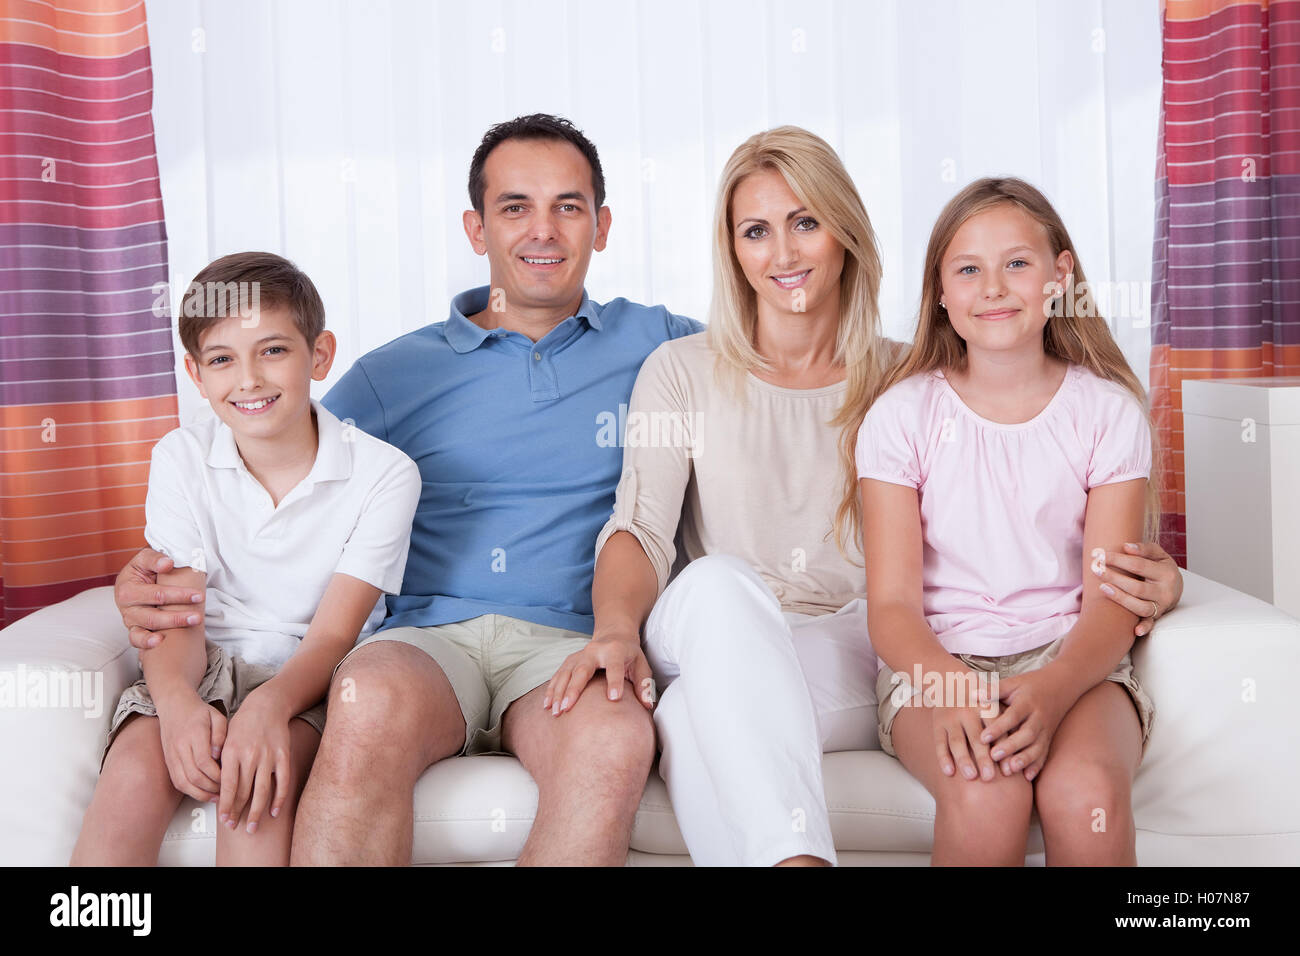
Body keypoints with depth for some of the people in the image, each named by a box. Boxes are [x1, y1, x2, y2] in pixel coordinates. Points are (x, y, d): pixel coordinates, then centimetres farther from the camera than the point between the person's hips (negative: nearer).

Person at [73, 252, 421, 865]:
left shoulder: (385, 474, -10)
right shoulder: (181, 459, 0)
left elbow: (332, 635, -14)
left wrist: (269, 704, -35)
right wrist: (176, 700, -29)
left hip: (310, 678, -2)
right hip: (209, 665, 3)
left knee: (259, 776, -33)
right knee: (134, 773, -27)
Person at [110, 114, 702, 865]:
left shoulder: (655, 345, 17)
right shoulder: (393, 375, 17)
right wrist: (152, 576, -3)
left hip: (572, 642, 0)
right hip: (429, 634, 1)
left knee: (615, 740, -37)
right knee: (374, 704, -37)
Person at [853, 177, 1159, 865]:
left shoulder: (1107, 410, 4)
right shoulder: (901, 415, 2)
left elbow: (1111, 603, -3)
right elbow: (893, 603, -4)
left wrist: (1052, 689, -24)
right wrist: (951, 688, -25)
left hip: (1072, 659, 1)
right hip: (934, 660, -1)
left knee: (1086, 792, -31)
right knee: (986, 793, -32)